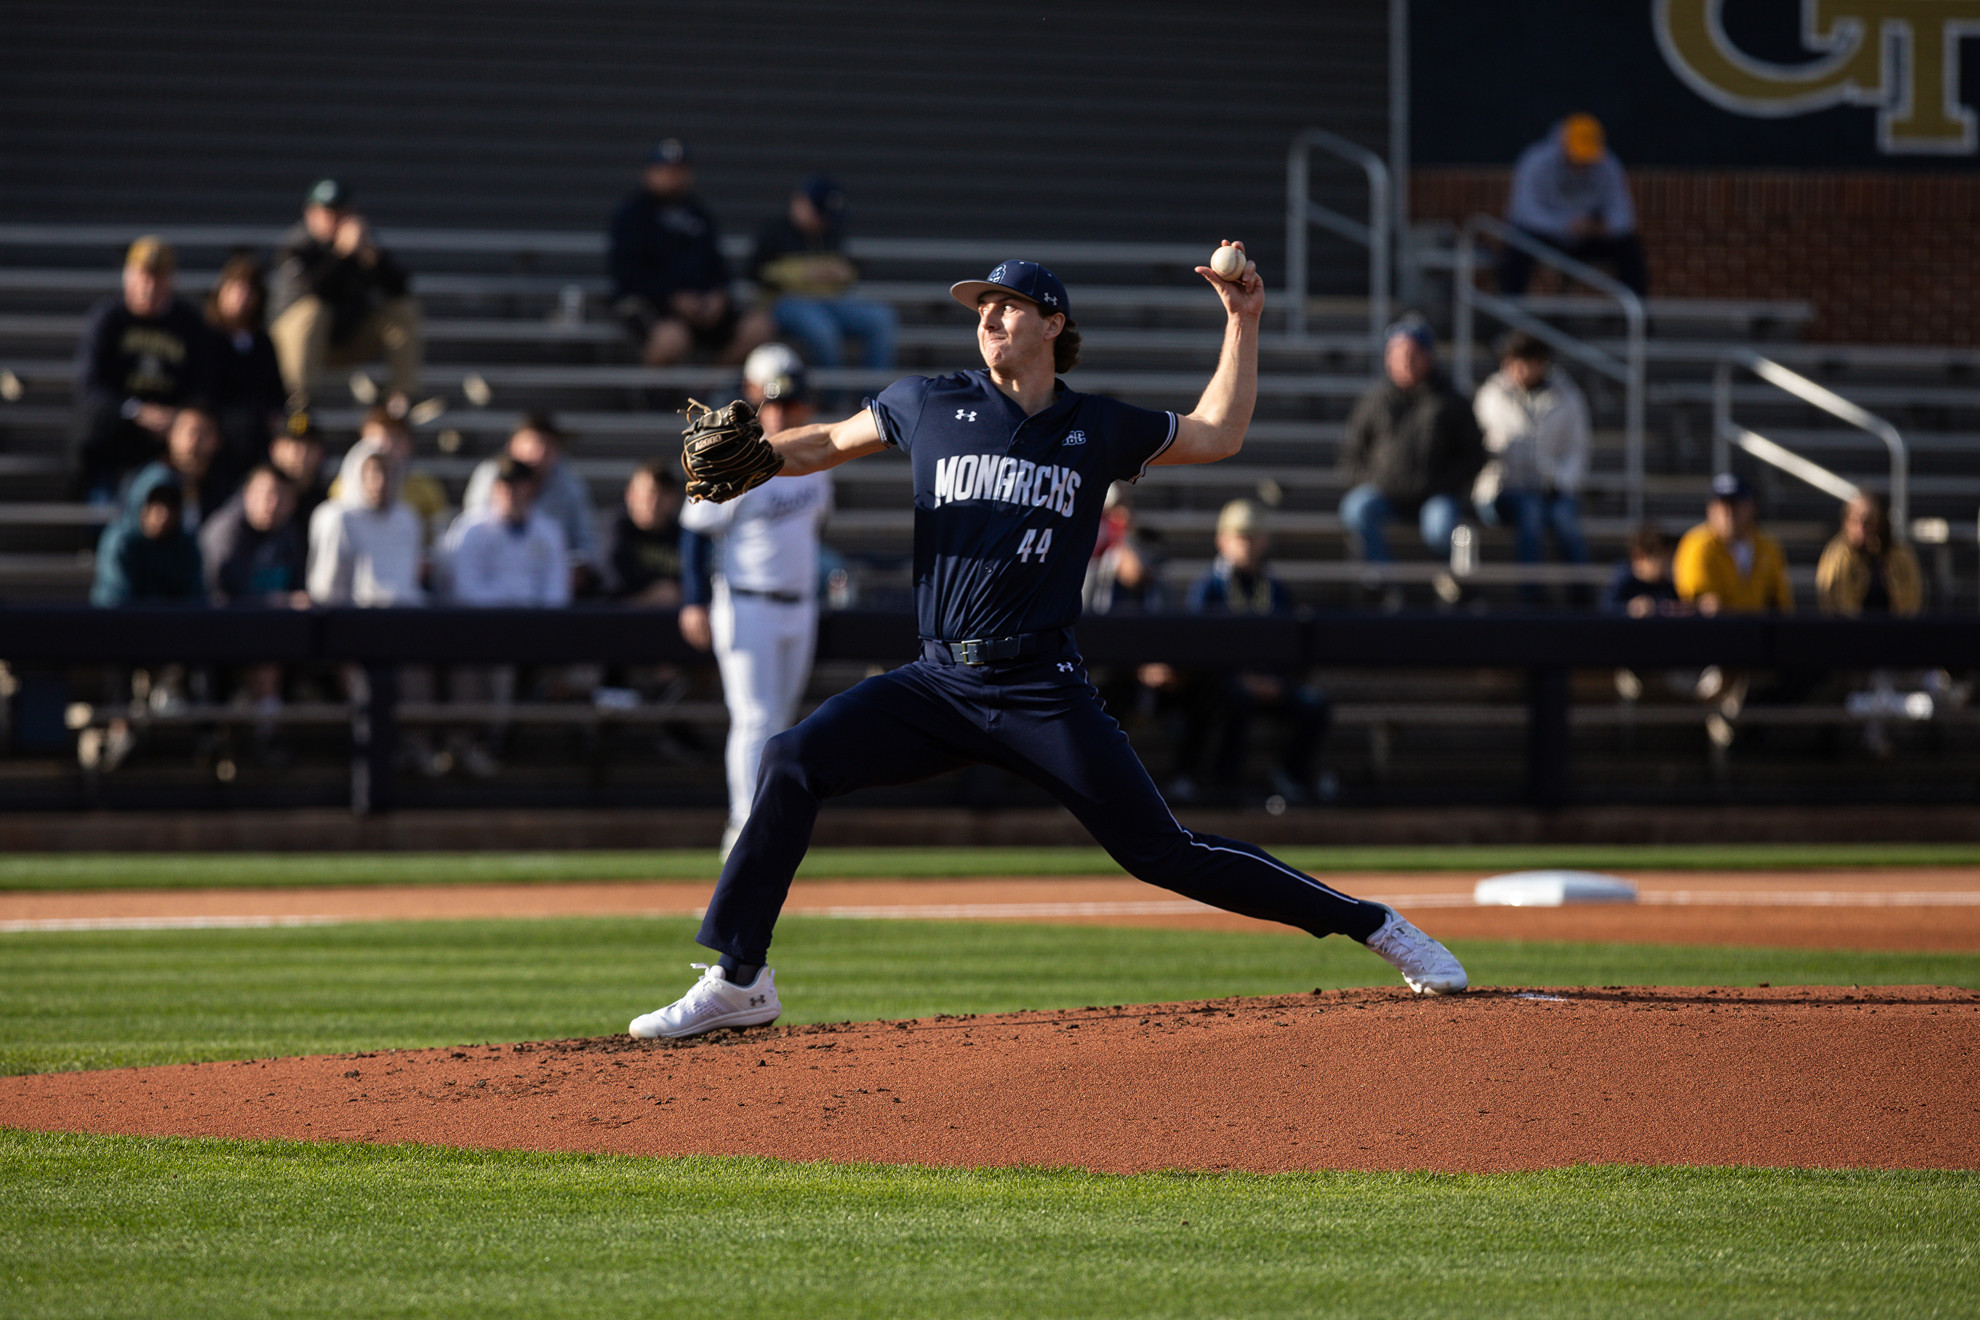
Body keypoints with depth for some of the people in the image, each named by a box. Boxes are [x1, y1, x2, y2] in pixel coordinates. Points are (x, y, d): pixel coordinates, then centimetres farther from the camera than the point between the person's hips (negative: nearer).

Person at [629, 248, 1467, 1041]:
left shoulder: (1098, 430, 7)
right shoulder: (931, 405, 8)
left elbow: (1218, 435, 18)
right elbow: (830, 443, 17)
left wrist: (1241, 324, 11)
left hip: (1043, 694, -2)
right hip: (938, 683, 2)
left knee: (1162, 853, -7)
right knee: (792, 764, -18)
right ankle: (737, 981, -10)